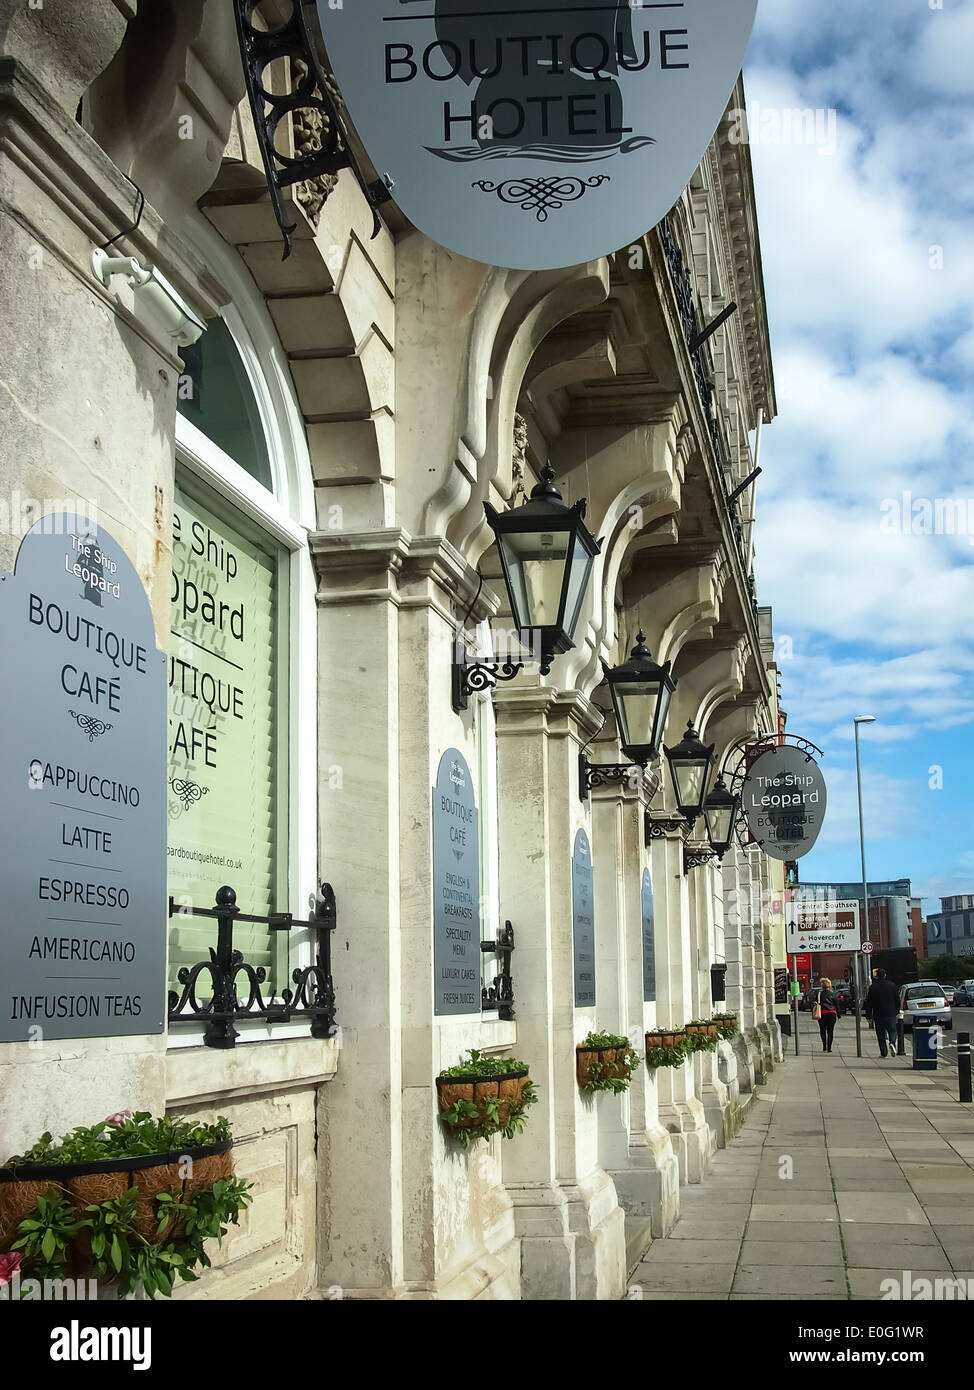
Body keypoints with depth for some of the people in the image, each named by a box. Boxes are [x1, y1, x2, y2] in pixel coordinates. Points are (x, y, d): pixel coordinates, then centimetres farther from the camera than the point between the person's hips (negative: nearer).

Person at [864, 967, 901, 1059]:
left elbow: (869, 1003, -3)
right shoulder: (892, 985, 2)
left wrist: (869, 1016, 2)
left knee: (881, 1034, 6)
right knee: (892, 1031, 11)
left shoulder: (873, 987, -4)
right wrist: (896, 1011, 18)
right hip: (891, 1014, 1)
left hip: (878, 1015, -1)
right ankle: (892, 1043, -17)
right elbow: (897, 1000, 7)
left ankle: (883, 1053, 4)